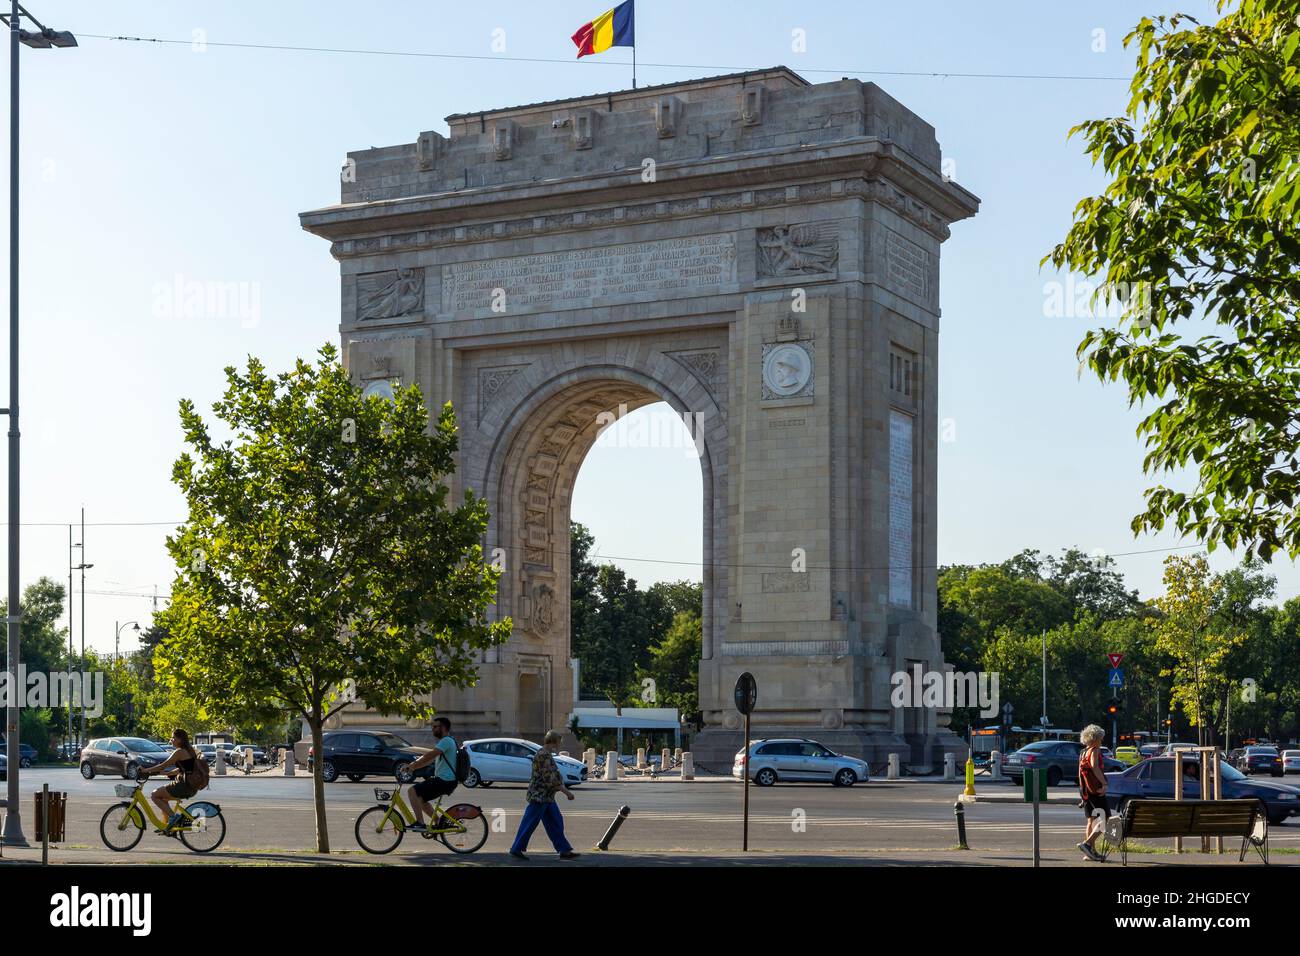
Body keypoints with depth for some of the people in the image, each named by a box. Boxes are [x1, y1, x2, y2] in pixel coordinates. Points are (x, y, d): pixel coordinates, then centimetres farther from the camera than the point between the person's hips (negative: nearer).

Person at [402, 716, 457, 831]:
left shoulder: (446, 741, -13)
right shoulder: (443, 742, 22)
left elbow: (429, 756, -23)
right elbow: (430, 759, 19)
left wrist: (412, 766, -20)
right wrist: (413, 767, 9)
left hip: (445, 781, -11)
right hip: (444, 780, 11)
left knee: (412, 791, -15)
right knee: (420, 798, 18)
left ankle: (420, 823, -18)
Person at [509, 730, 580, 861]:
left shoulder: (547, 754, 13)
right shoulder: (543, 755, -20)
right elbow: (549, 779, -23)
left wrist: (565, 790, 20)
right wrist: (566, 791, -19)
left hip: (547, 797, 10)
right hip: (539, 796, -10)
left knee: (556, 823, 10)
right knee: (529, 824, -2)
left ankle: (564, 850, 12)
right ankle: (516, 849, 6)